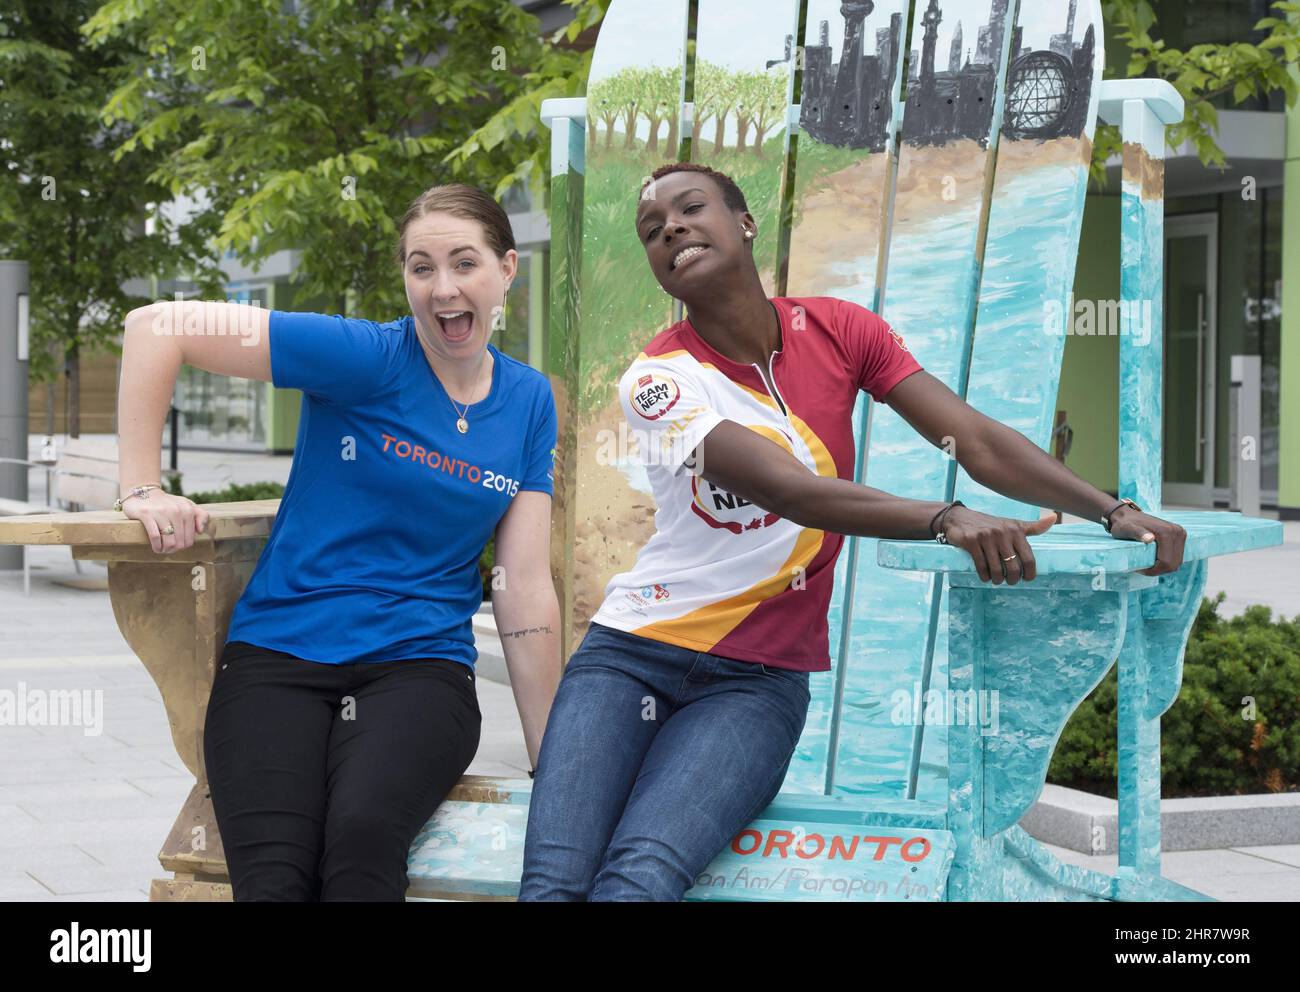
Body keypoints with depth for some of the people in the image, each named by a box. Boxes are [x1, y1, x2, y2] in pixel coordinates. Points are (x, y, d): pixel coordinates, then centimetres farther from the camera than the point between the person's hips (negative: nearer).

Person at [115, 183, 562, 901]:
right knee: (273, 874, -29)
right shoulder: (368, 360, -5)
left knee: (363, 832, -31)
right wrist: (141, 488, -12)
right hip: (278, 656, -2)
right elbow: (155, 327, -10)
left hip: (419, 665, 2)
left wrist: (551, 760, 3)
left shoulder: (529, 403, 8)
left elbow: (526, 588, 7)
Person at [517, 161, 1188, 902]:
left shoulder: (839, 332, 2)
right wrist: (945, 520, -38)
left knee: (640, 875, -29)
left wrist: (1113, 511, -19)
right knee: (552, 882, -24)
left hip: (756, 679, 1)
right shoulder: (658, 376, -8)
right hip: (629, 653, 0)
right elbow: (791, 490, -23)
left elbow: (979, 442, -4)